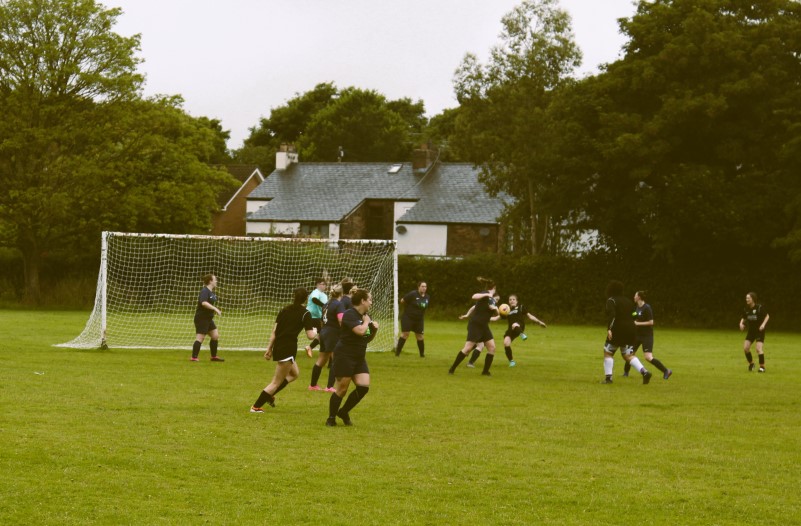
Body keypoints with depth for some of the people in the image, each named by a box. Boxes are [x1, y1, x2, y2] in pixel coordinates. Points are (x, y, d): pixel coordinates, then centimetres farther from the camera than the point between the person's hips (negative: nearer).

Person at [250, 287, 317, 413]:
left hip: (278, 346, 7)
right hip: (288, 349, -7)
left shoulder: (285, 310, 12)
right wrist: (315, 331, 12)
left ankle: (269, 395, 19)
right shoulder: (305, 314, -6)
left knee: (294, 374, 27)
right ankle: (256, 407, 1)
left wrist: (269, 348, 14)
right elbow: (310, 336, -11)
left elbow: (274, 331, 10)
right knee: (277, 382, 1)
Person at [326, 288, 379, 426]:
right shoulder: (350, 314, -14)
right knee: (342, 388, -3)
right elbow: (360, 331, -28)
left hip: (359, 358, 8)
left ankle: (344, 412, 14)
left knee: (364, 386, -4)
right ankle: (331, 418, 11)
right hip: (345, 356, -8)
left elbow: (368, 339, 22)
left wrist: (374, 329, 3)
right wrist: (366, 322, -10)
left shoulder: (366, 316, 12)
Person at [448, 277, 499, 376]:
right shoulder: (485, 294, -11)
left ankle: (485, 371, 7)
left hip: (483, 326, 8)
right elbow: (474, 297, -32)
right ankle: (452, 369, -3)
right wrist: (486, 295, -36)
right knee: (468, 347, -12)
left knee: (492, 347, -1)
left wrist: (495, 309, 1)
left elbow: (495, 314, 21)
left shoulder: (492, 299, 13)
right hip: (475, 324, -8)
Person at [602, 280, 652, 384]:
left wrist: (609, 329, -28)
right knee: (628, 355, 10)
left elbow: (611, 314, -22)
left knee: (607, 353, 9)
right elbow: (633, 315, 19)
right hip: (630, 331, 6)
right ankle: (644, 372, -10)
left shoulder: (611, 300, -6)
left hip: (617, 331, -6)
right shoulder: (628, 301, 15)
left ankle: (608, 377, 5)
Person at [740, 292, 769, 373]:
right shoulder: (746, 309, 0)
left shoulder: (759, 307, -14)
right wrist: (741, 323, -7)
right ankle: (751, 363, 19)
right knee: (745, 348, -4)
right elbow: (743, 318, 14)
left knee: (759, 349, -15)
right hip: (751, 331, 5)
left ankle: (762, 366, -3)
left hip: (760, 330, -5)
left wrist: (763, 324, -19)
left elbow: (767, 316, -5)